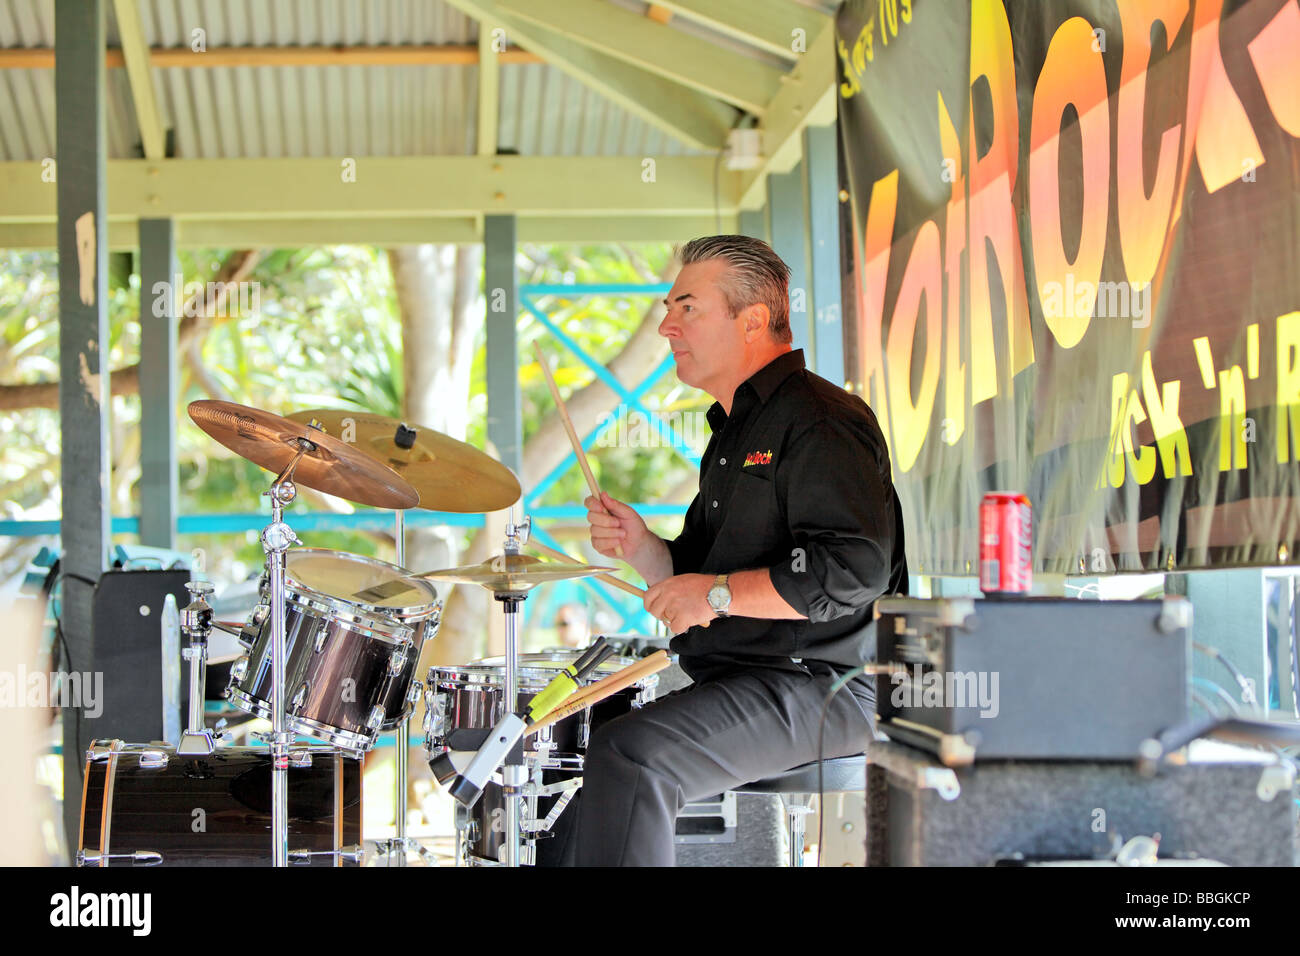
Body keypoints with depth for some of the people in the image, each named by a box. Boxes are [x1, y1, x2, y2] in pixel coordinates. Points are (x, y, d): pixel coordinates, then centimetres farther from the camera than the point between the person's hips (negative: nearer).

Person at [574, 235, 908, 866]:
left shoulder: (820, 422, -13)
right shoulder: (734, 433, 20)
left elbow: (857, 568, -25)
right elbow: (694, 580, 24)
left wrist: (721, 593, -21)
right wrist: (642, 549, 3)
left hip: (820, 685, -10)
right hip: (732, 682, 10)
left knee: (628, 756, -27)